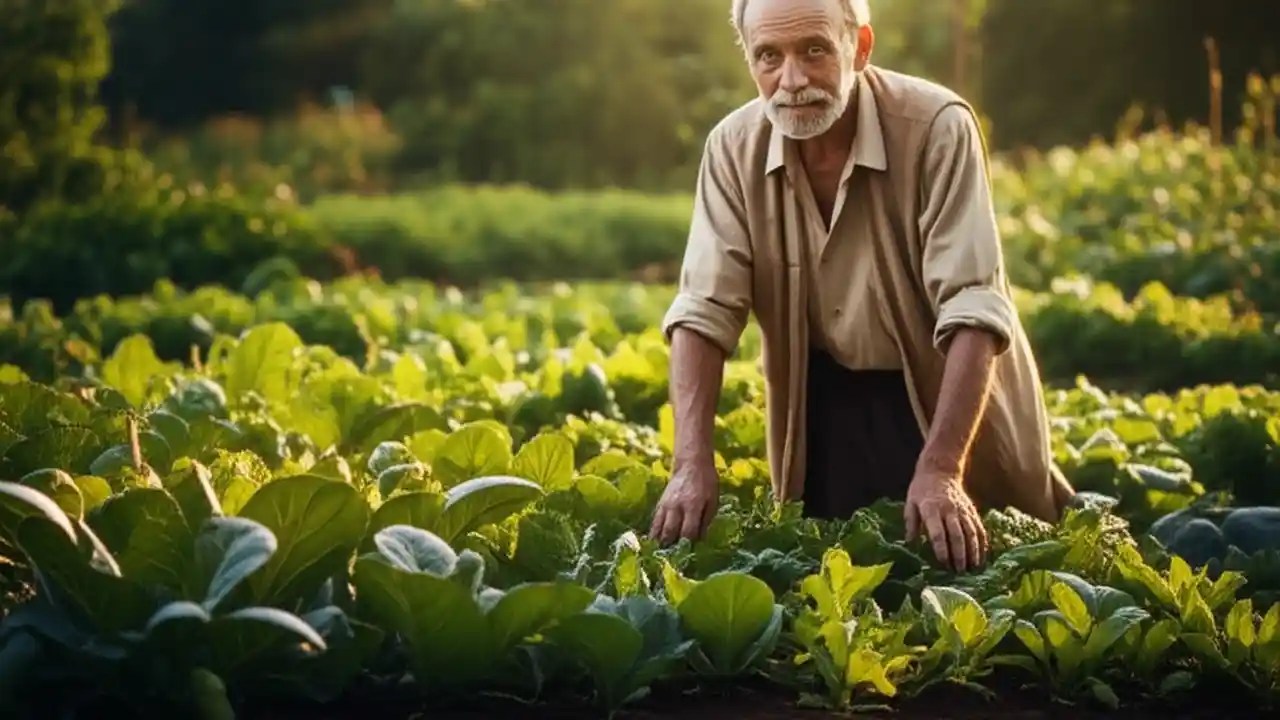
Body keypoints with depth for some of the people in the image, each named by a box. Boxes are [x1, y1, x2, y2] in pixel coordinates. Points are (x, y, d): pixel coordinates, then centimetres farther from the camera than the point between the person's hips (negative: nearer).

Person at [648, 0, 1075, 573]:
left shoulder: (936, 127, -25)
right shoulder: (734, 148, -13)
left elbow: (973, 311, -30)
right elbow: (703, 311, -15)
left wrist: (939, 469, -38)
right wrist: (693, 463, -27)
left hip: (952, 398, -3)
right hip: (826, 402, 3)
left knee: (968, 568, 7)